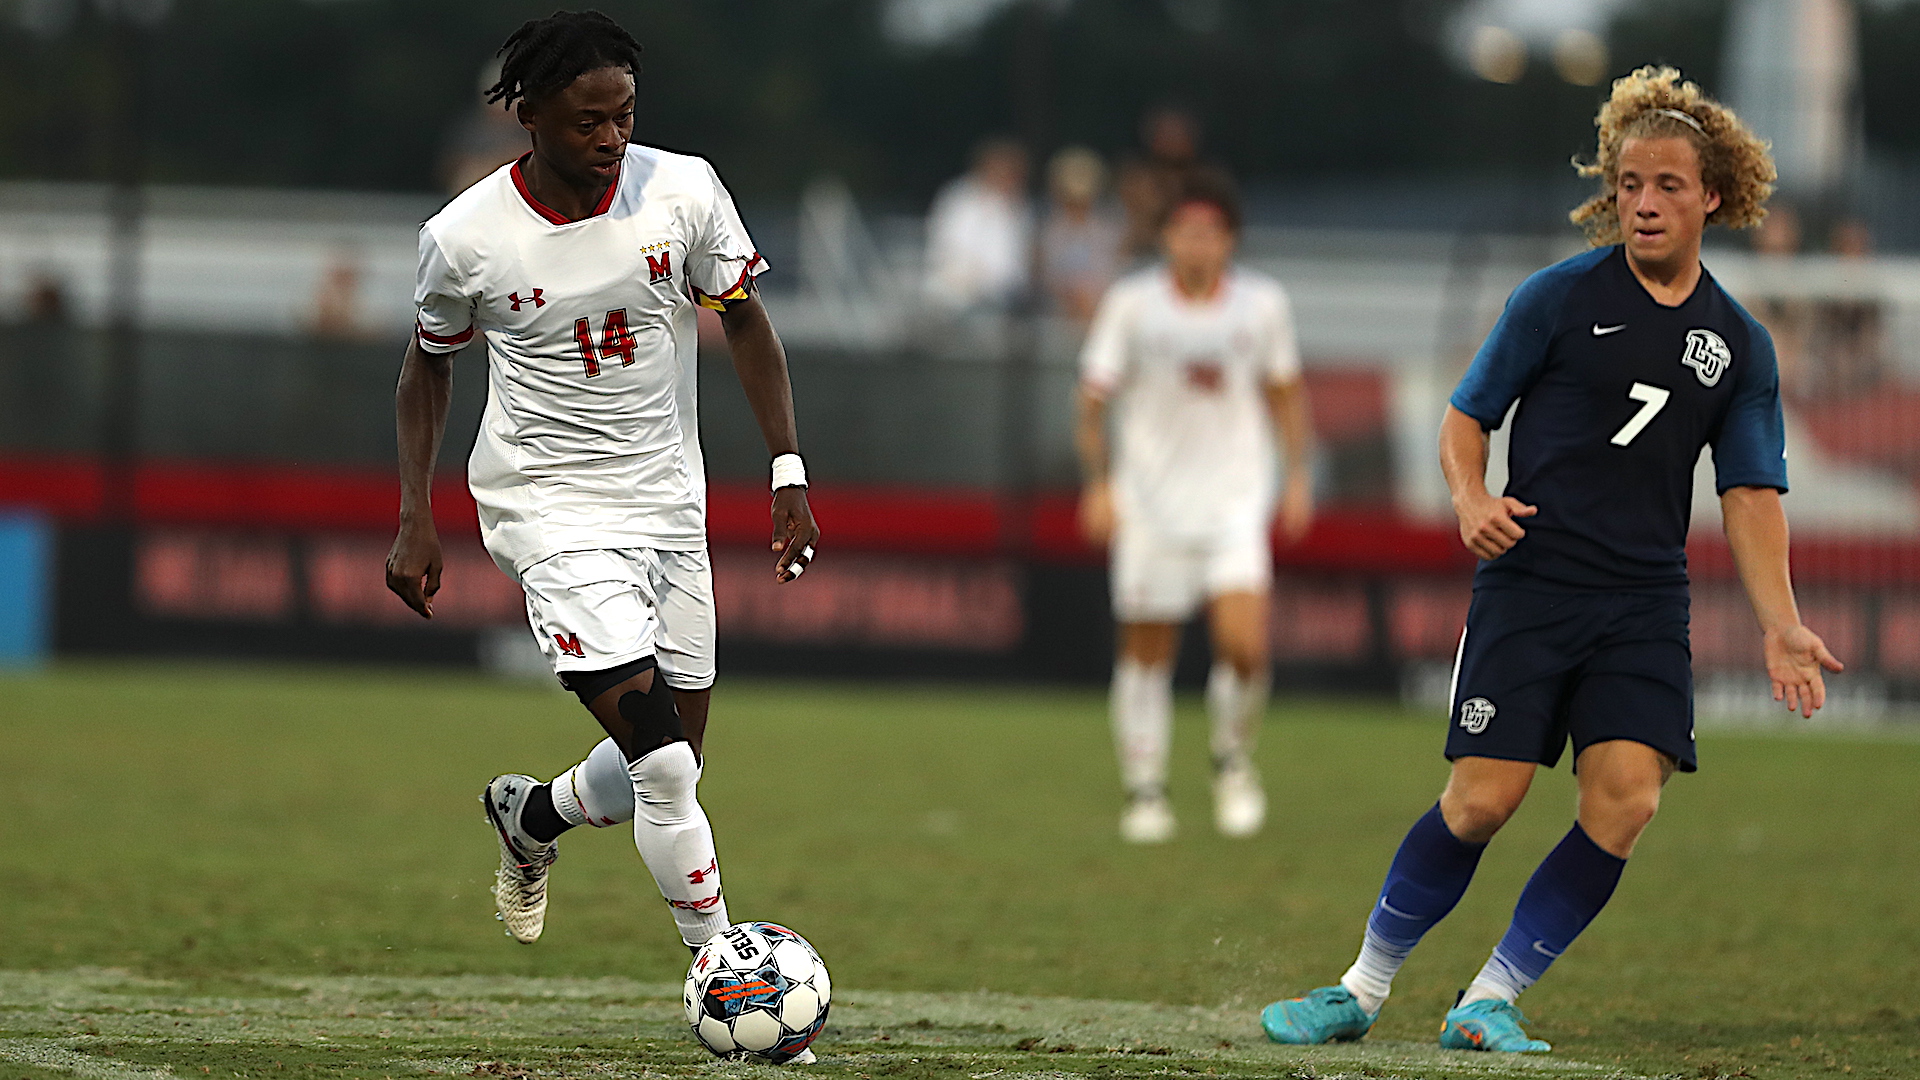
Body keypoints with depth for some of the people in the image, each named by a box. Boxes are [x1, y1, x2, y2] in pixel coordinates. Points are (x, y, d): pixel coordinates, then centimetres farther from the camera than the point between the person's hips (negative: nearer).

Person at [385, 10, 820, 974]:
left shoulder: (682, 192, -8)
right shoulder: (466, 237, -12)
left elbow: (743, 319, 6)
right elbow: (430, 362, 5)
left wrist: (788, 472, 0)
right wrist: (414, 519, 0)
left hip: (670, 504, 4)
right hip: (552, 511, -4)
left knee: (669, 766, 11)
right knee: (662, 767, -17)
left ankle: (529, 817, 42)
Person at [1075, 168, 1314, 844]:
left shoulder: (1262, 303, 1)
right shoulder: (1131, 303, -4)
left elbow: (1285, 393, 16)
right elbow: (1094, 399, 1)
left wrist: (1297, 473, 9)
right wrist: (1100, 483, -9)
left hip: (1235, 501, 0)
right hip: (1150, 503, 0)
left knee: (1245, 643, -15)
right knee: (1146, 653, 3)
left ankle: (1233, 762, 11)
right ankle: (1145, 792, 18)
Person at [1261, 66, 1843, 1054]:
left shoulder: (1738, 343, 10)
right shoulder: (1560, 296, 0)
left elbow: (1750, 494, 8)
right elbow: (1464, 417, 5)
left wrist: (1779, 625, -4)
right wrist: (1473, 501, -15)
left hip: (1645, 603, 3)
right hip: (1528, 584, -3)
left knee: (1625, 802, -13)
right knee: (1482, 799, -10)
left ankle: (1490, 1000, 0)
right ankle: (1363, 988, 9)